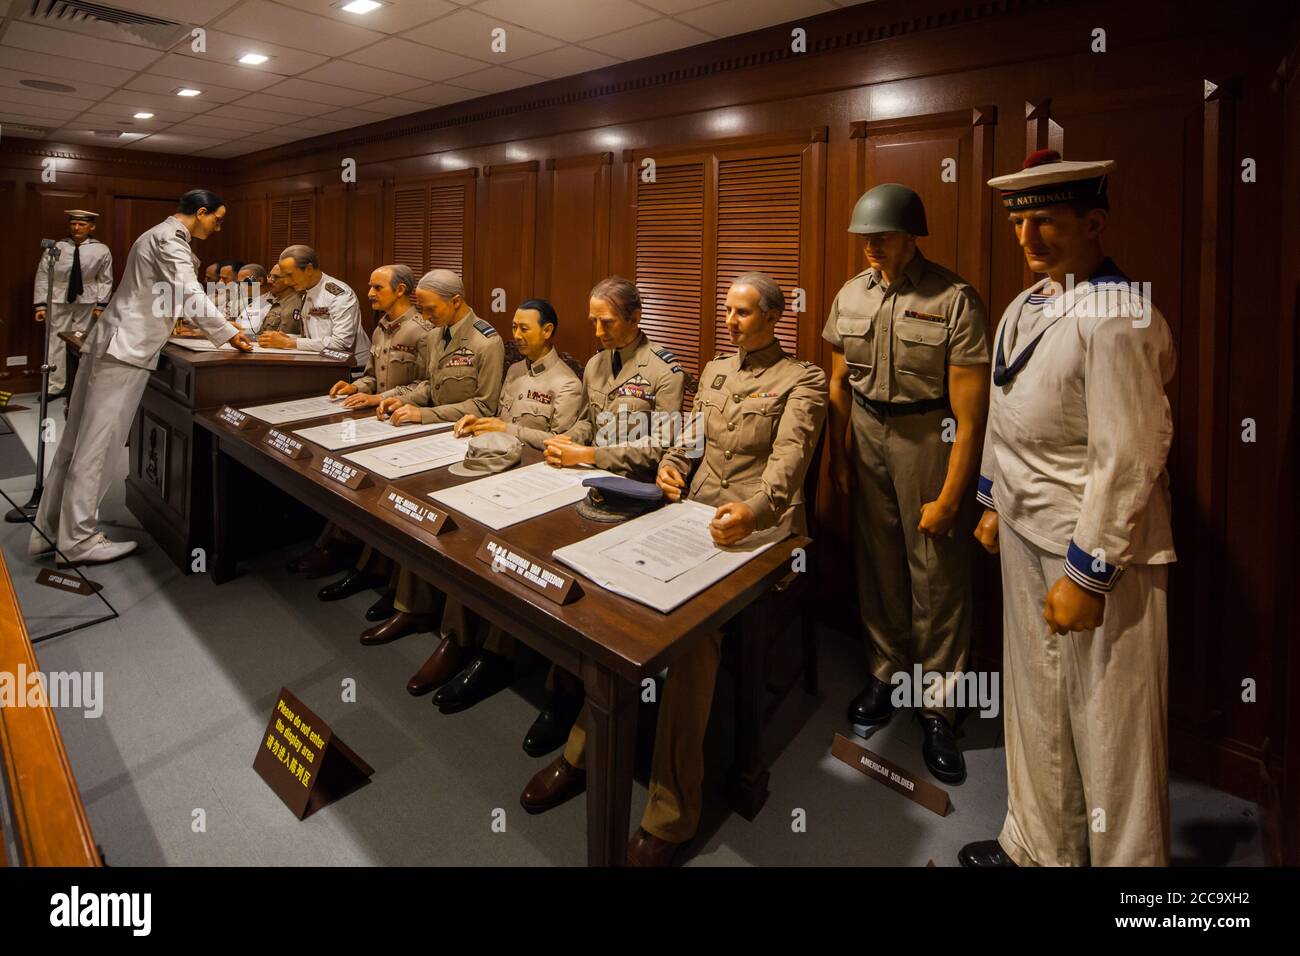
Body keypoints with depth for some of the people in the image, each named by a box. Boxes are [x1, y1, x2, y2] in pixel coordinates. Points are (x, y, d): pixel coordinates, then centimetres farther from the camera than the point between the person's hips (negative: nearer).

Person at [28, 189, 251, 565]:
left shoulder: (162, 234, 21)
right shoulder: (170, 237, -10)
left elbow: (173, 295, 30)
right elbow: (190, 294, -21)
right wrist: (229, 334, -17)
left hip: (112, 341, 10)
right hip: (125, 347, -10)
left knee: (78, 439, 12)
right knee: (97, 443, -6)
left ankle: (49, 528, 19)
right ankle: (78, 539, 0)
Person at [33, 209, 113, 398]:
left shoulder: (101, 250, -6)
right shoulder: (55, 248, -9)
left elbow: (105, 280, 1)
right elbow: (42, 277, -4)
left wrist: (100, 305, -3)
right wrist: (40, 305, -6)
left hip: (87, 301, 0)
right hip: (58, 301, 0)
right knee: (56, 342, 3)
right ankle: (55, 386, 12)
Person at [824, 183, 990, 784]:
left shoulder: (954, 300, -12)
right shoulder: (851, 296, 5)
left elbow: (969, 411, -14)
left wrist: (950, 496, -15)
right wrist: (839, 456, 8)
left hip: (929, 436, -4)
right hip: (866, 431, 5)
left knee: (937, 573, 1)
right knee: (876, 563, 12)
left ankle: (938, 705, 18)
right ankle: (886, 671, 32)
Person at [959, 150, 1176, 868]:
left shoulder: (1117, 317, -18)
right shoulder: (1024, 308, 9)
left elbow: (1127, 459, -21)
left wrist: (1088, 574, -20)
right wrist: (994, 504, 21)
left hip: (1098, 549, -8)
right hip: (1026, 537, 9)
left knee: (1110, 731, 7)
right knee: (1034, 707, 20)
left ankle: (1126, 856, 30)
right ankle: (1038, 847, 40)